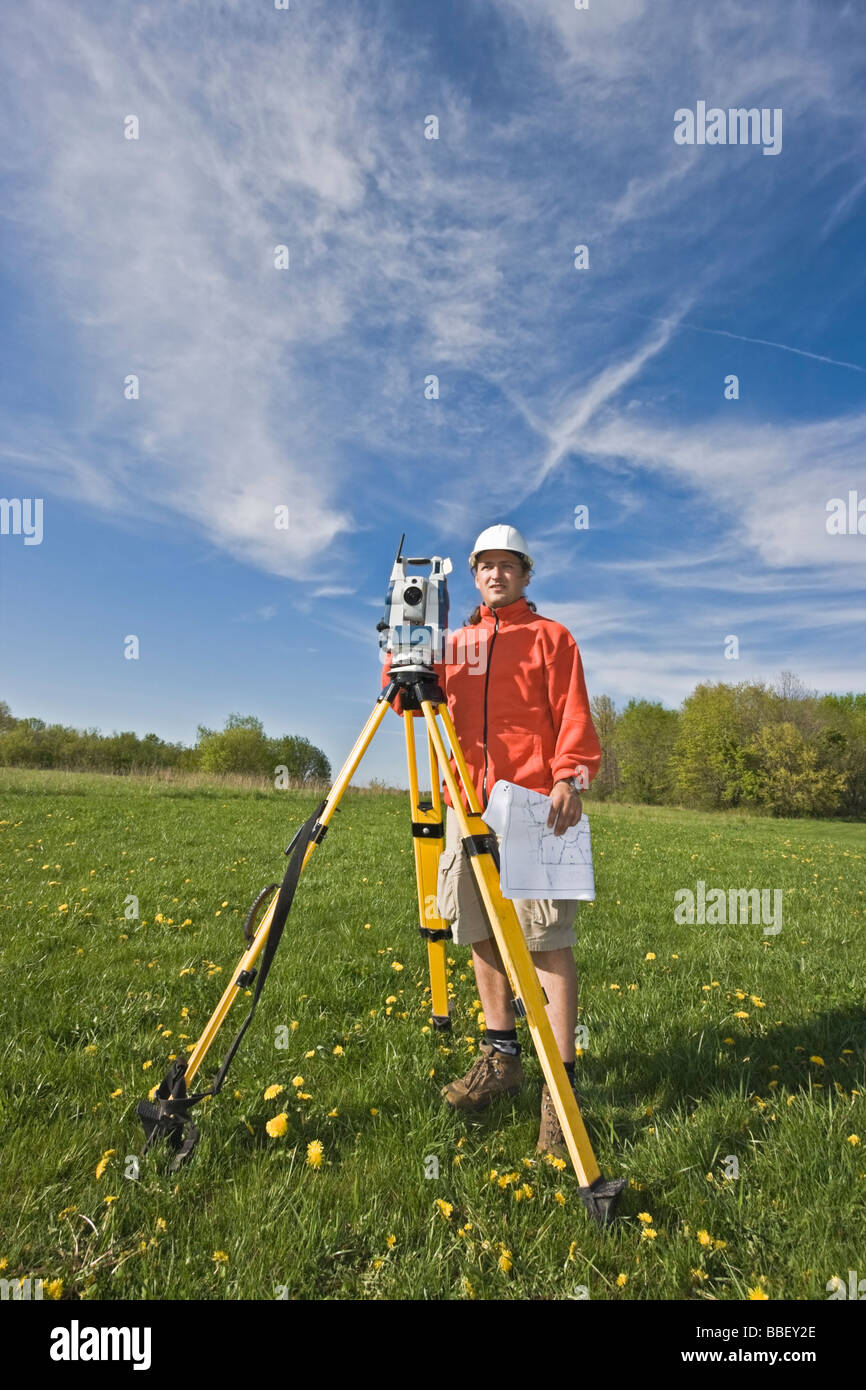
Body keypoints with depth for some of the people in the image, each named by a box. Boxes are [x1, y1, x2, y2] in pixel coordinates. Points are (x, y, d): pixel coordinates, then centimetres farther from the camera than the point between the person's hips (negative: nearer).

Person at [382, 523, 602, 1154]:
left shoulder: (550, 636, 8)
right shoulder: (457, 643, 20)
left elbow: (574, 716, -1)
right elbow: (412, 700, 13)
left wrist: (570, 776, -15)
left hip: (533, 804, -5)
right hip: (467, 804, 5)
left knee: (548, 939, -5)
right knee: (481, 932, 10)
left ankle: (562, 1083, 5)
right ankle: (501, 1058, 26)